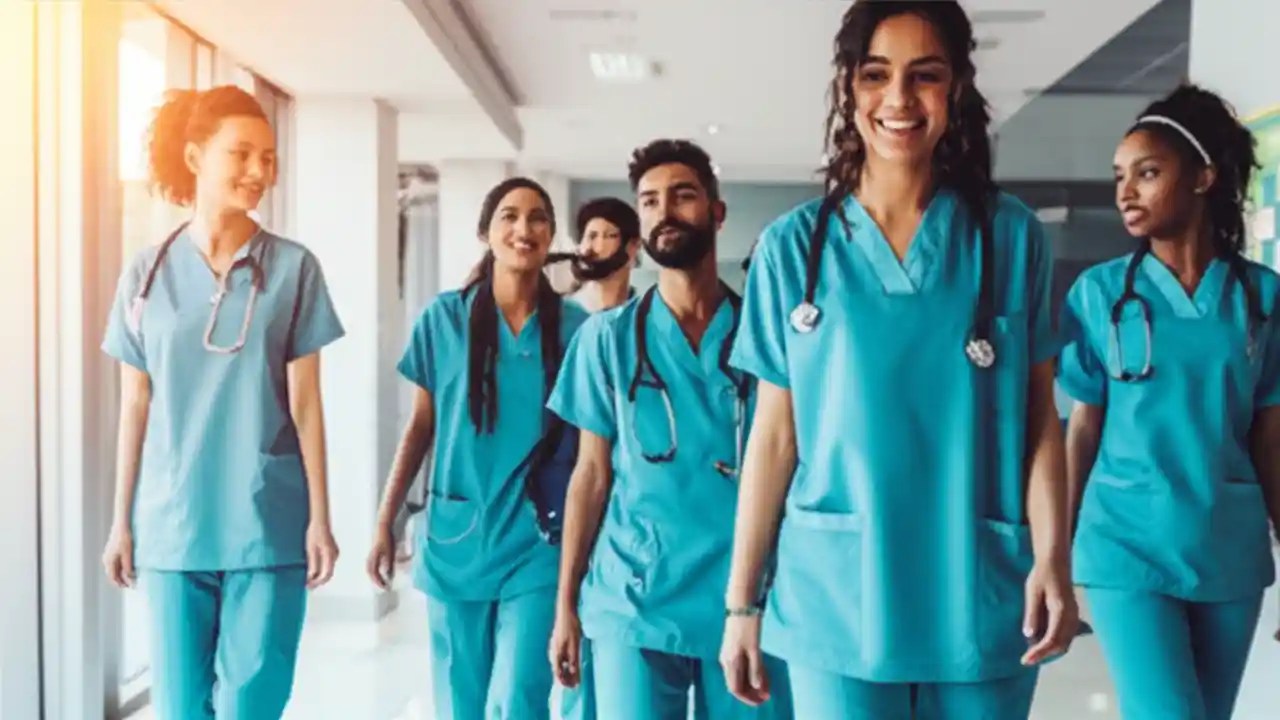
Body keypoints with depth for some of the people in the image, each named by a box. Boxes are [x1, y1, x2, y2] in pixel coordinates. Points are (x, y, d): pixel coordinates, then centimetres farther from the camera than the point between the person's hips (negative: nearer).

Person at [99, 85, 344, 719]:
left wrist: (320, 517, -3)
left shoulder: (293, 268, -1)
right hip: (172, 524, 2)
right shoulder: (147, 273, 3)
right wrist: (122, 521, 7)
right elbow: (135, 407, 6)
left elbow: (304, 402, -1)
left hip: (268, 525, -1)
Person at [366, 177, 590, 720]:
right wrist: (385, 523, 4)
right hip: (455, 538, 2)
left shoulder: (576, 327, -1)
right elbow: (420, 427, 7)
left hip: (537, 544, -1)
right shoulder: (444, 318, 1)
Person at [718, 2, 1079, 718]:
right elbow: (775, 434, 0)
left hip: (983, 598, 1)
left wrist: (1053, 557, -9)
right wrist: (743, 600, 1)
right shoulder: (793, 246, -1)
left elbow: (1040, 416, 3)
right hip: (834, 600, -1)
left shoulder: (1014, 236, 1)